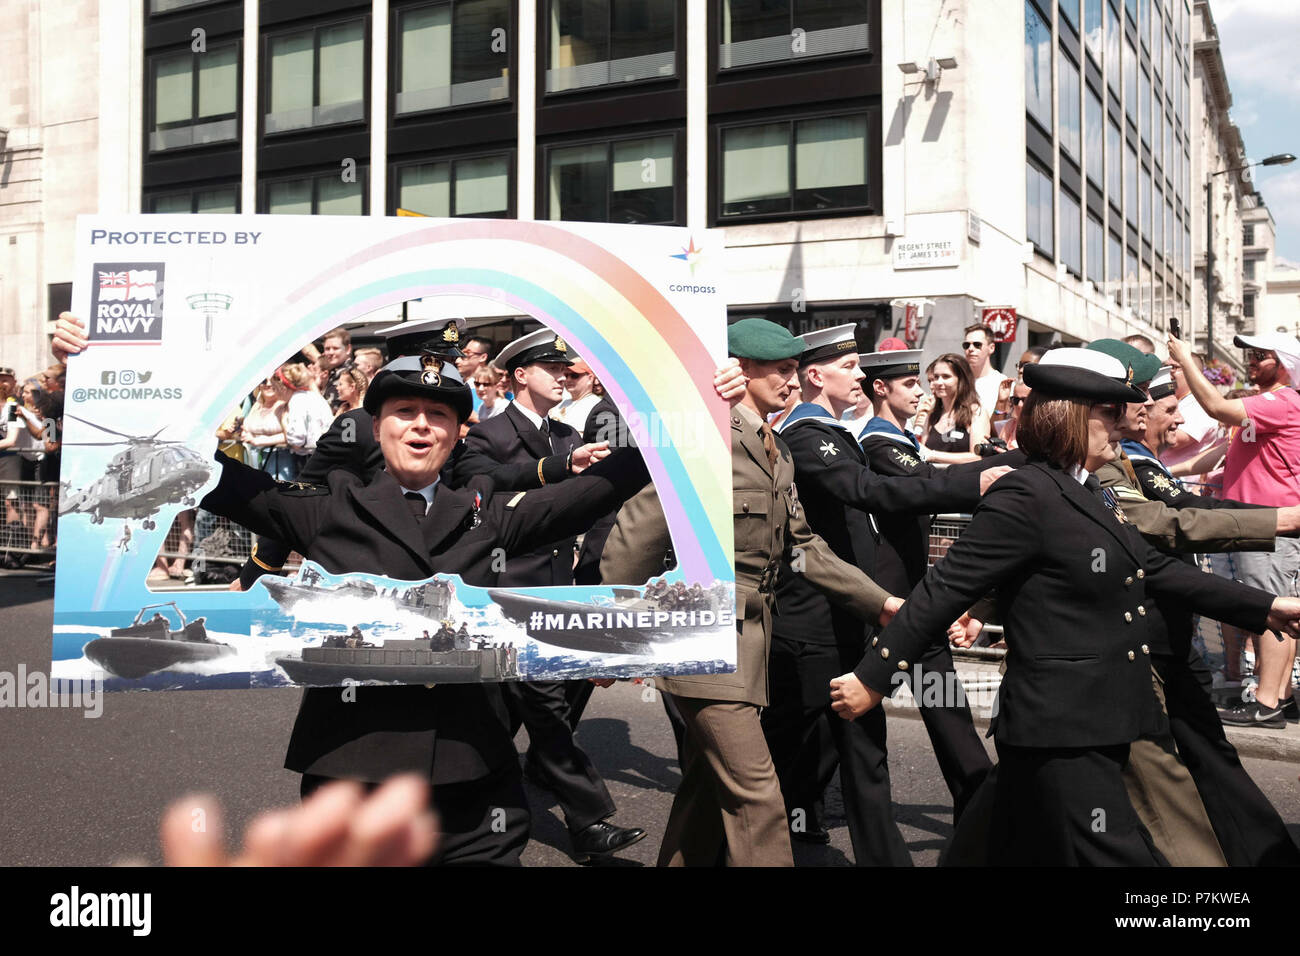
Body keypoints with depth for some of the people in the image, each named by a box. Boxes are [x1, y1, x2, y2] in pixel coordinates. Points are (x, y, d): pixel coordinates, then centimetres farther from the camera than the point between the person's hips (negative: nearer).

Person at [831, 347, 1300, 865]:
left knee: (1024, 849, 16)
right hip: (1061, 735, -9)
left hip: (1100, 728, 9)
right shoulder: (1025, 495, -16)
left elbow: (1155, 569, 18)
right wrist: (871, 678, -18)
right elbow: (946, 589, -18)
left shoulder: (1088, 494, 13)